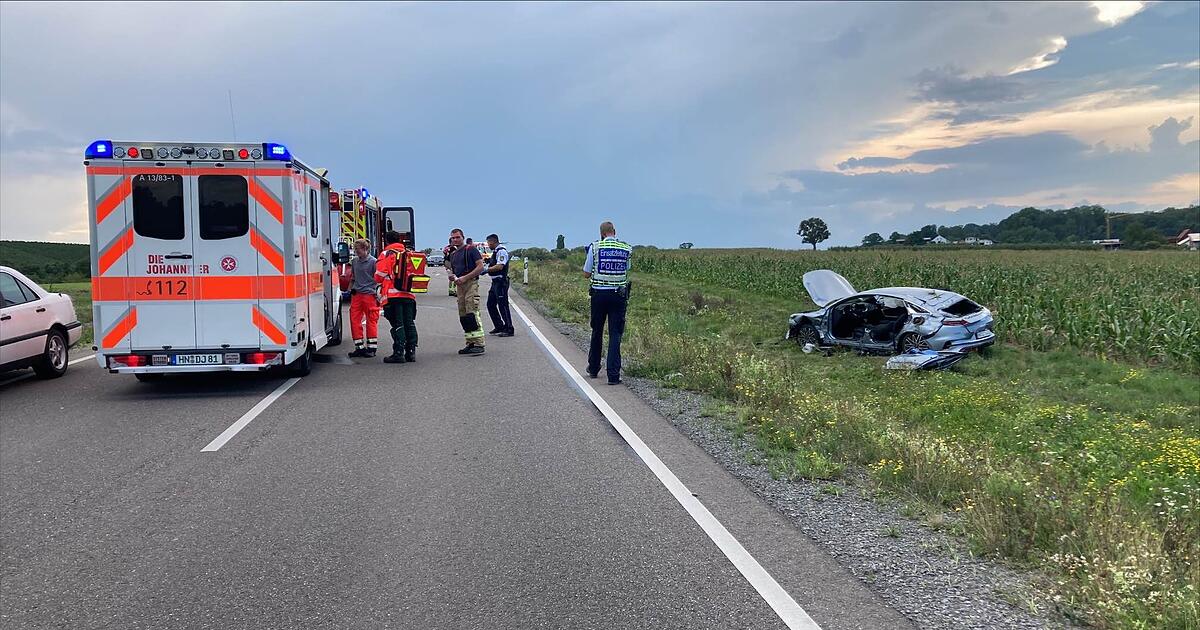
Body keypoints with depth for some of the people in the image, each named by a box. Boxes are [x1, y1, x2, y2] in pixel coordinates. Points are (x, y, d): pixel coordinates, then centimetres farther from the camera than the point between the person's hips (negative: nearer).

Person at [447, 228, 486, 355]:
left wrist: (465, 278, -17)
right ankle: (470, 344, 13)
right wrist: (452, 276, 5)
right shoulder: (453, 255, 21)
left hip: (471, 283, -8)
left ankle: (479, 344, -18)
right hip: (459, 286, 8)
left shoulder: (470, 250, -3)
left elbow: (480, 266, -11)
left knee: (472, 314, -16)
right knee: (463, 316, 7)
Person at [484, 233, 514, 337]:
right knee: (491, 304, 14)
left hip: (501, 282, -11)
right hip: (495, 282, 11)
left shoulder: (501, 251, -14)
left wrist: (487, 269, -18)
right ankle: (499, 327, 22)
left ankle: (509, 329, -4)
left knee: (502, 305, -9)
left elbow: (500, 266, -23)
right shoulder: (495, 251, 19)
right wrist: (487, 268, 12)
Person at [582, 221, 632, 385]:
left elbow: (586, 274, 1)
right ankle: (613, 375, -3)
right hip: (619, 295, 0)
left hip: (599, 294, 0)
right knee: (615, 334, 2)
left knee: (597, 332, 17)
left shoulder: (595, 247, -4)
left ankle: (593, 369, 29)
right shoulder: (627, 249, 1)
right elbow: (627, 271, 9)